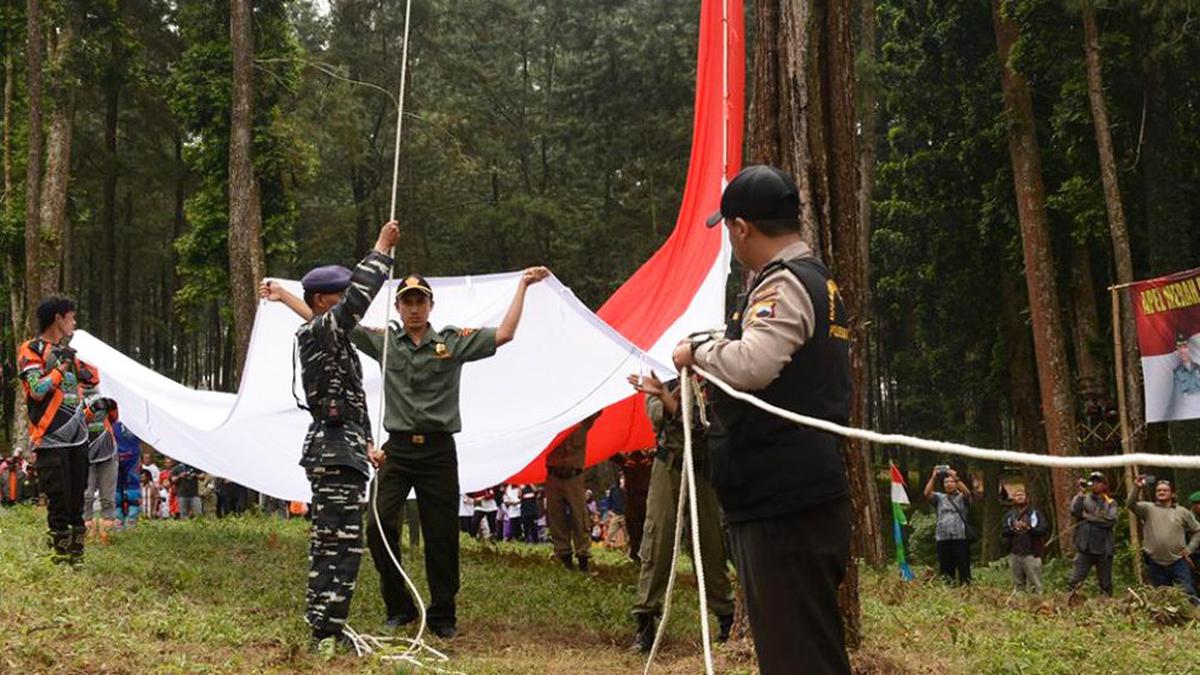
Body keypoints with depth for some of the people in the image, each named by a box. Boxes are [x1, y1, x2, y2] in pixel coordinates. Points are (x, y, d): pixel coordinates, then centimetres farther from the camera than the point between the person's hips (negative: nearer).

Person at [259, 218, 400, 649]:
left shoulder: (330, 337, 20)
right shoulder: (316, 334, -10)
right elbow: (359, 296, -21)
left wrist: (364, 444, 25)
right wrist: (382, 251, -14)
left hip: (339, 450, 11)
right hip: (335, 453, -11)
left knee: (330, 544, 12)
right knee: (342, 544, -12)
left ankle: (323, 626, 17)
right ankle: (328, 631, -10)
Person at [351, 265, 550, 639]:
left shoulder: (453, 341, 4)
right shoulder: (383, 340, 7)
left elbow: (503, 335, -1)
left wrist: (522, 286, -1)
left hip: (438, 451, -1)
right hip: (397, 450, 1)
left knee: (442, 536, 3)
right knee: (379, 525, -9)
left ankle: (443, 616, 16)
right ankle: (399, 608, 8)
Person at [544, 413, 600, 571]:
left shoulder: (582, 423, 4)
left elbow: (596, 412, -9)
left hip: (574, 476, -2)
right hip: (553, 477, 2)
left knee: (579, 518, -6)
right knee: (556, 519, 3)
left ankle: (583, 557, -2)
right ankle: (564, 556, 10)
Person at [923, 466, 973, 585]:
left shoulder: (962, 498, 8)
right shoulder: (940, 498, 16)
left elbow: (967, 493, -14)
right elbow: (927, 493, 0)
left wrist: (955, 477, -18)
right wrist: (934, 477, -8)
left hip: (961, 538, -3)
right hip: (943, 538, 3)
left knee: (964, 570, -4)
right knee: (945, 570, 5)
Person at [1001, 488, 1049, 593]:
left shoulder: (1035, 513, 7)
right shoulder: (1009, 515, 14)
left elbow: (1045, 529, -3)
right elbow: (1003, 532, 5)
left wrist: (1029, 528, -13)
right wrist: (1012, 529, -15)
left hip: (1031, 554, -3)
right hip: (1015, 554, 3)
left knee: (1034, 584, -7)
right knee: (1018, 584, 6)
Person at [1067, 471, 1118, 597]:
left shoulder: (1110, 503, 9)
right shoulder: (1083, 499, 8)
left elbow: (1111, 520, -9)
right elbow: (1074, 511, -11)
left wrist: (1088, 517, -6)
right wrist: (1081, 492, -11)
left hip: (1104, 549, 1)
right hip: (1085, 548, -1)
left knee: (1106, 585, 9)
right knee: (1074, 582, -9)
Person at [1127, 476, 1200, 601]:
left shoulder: (1183, 512, 8)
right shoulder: (1148, 508, 5)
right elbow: (1131, 505, -14)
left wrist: (1190, 548, 2)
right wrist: (1136, 489, -30)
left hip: (1178, 561, -1)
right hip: (1155, 563, 1)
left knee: (1188, 593, -6)